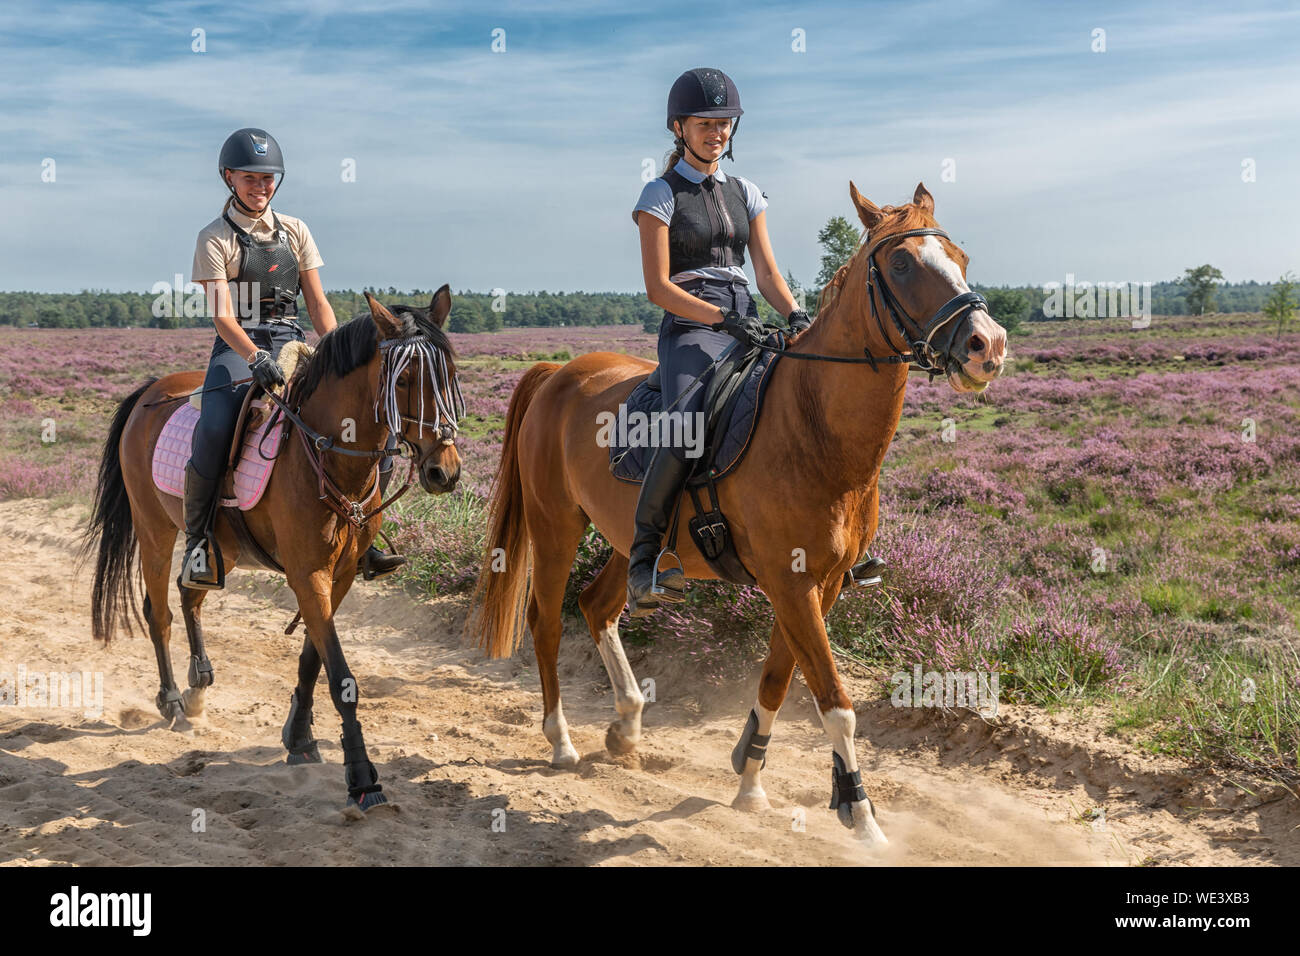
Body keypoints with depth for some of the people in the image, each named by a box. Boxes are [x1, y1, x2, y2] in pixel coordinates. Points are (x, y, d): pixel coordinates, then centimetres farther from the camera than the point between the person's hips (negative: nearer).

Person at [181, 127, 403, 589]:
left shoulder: (295, 232, 12)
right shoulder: (215, 239, 0)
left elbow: (318, 303, 9)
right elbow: (223, 316, -10)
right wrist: (256, 357, -28)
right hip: (238, 347, -4)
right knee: (214, 429, -34)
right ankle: (197, 541, -13)